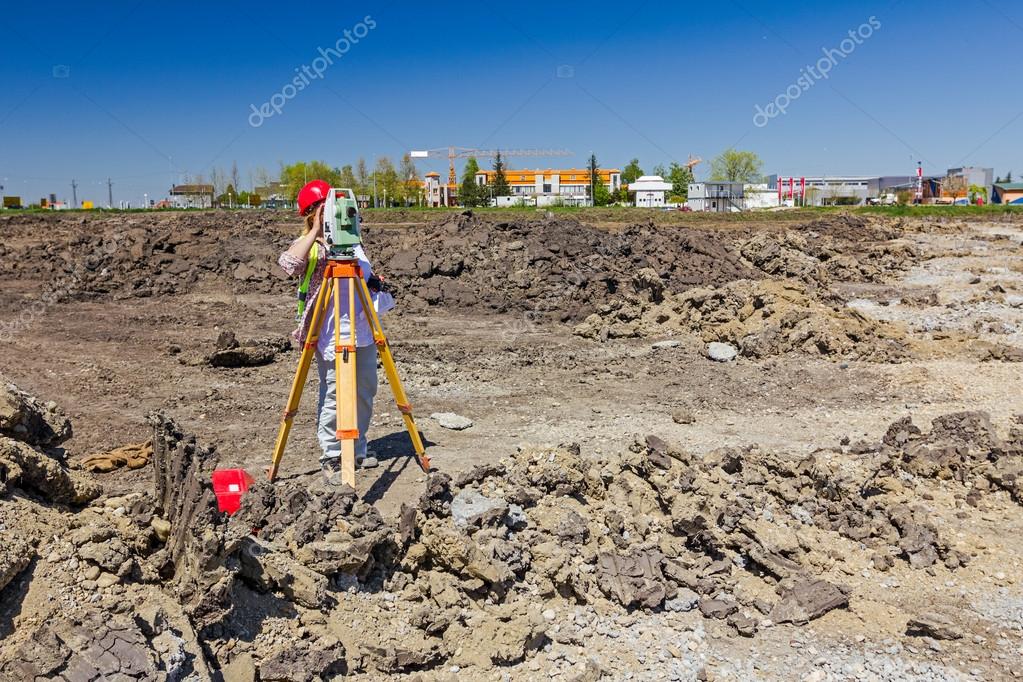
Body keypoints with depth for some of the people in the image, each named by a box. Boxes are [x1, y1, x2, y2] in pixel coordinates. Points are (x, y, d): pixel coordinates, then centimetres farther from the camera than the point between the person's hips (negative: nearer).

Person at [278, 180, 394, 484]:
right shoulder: (309, 244, -6)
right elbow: (288, 264, -28)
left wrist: (376, 281, 4)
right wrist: (315, 232, -26)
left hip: (363, 330, 7)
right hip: (332, 334, -7)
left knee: (365, 393, 13)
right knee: (333, 395, -2)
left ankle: (358, 449, 28)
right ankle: (331, 457, 11)